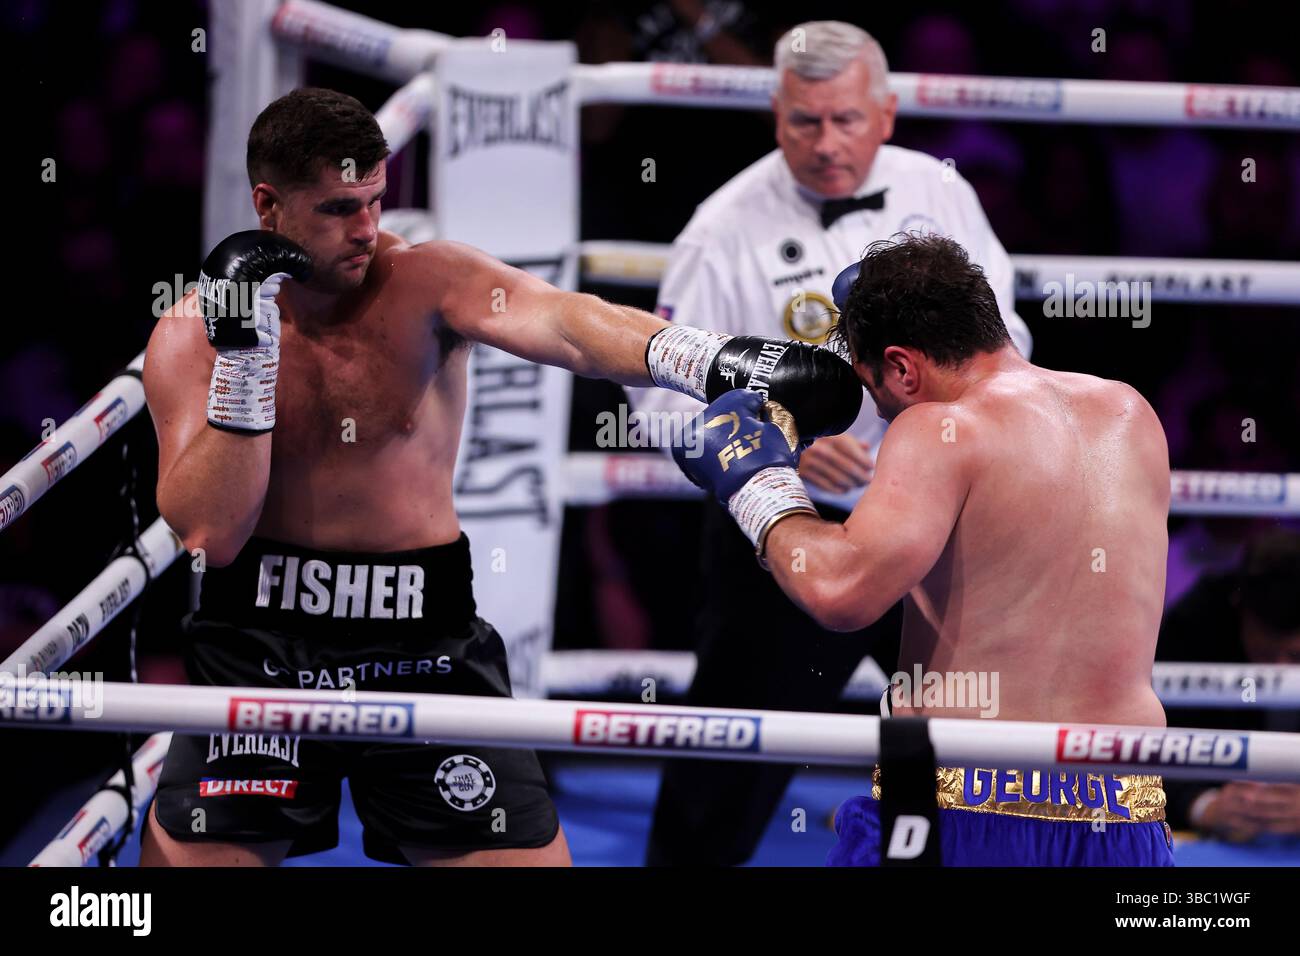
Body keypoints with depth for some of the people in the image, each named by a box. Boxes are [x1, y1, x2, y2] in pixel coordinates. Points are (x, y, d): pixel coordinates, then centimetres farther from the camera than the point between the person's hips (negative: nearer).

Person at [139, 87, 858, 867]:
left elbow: (561, 324, -27)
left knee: (527, 854, -3)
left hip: (423, 642, 0)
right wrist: (241, 358, -20)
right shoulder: (189, 338, -4)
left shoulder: (428, 283, -7)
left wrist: (708, 360, -47)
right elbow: (211, 535, -12)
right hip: (257, 642, 0)